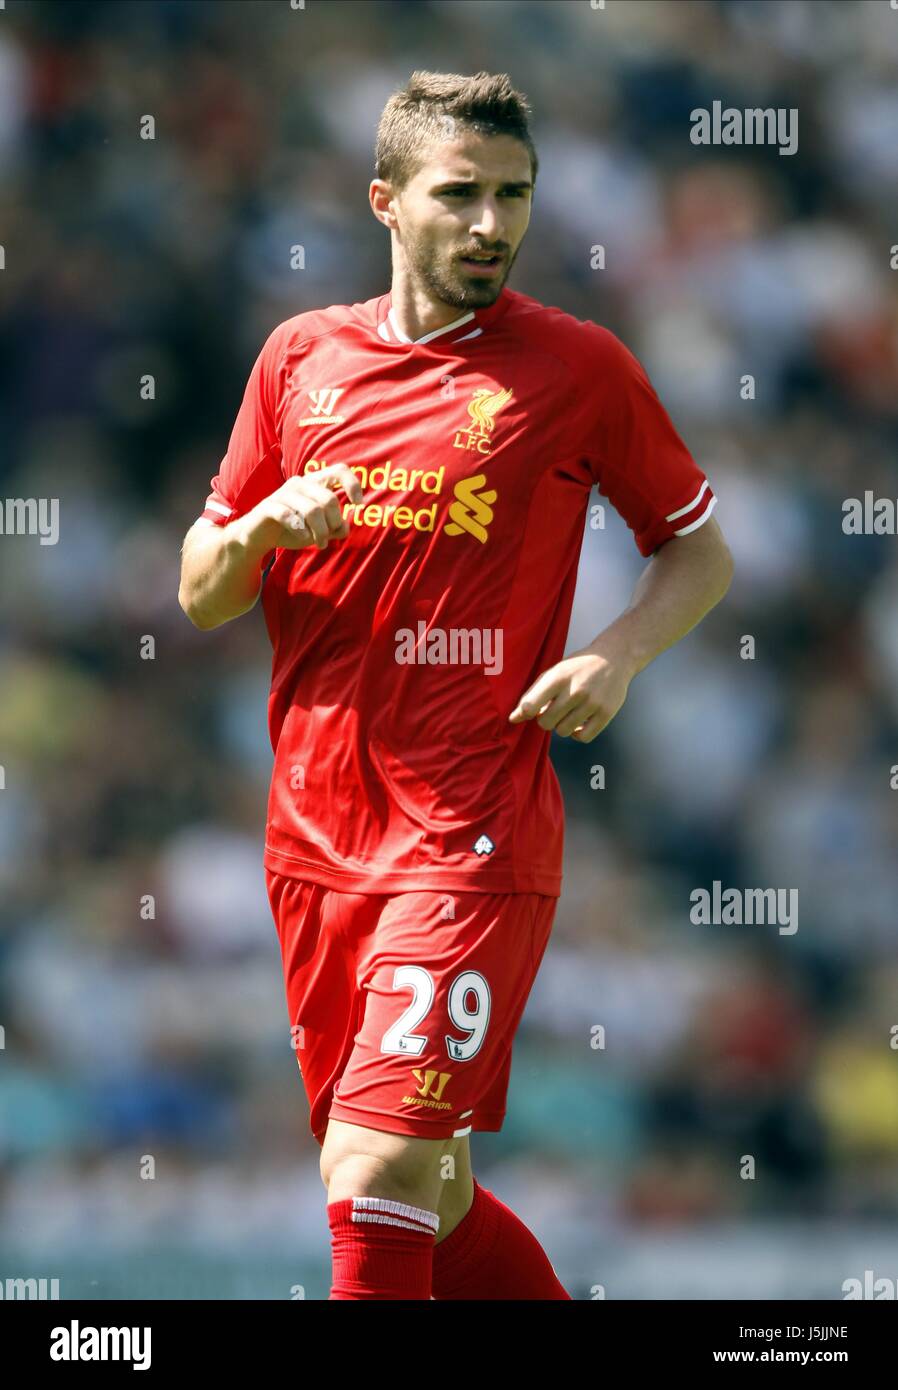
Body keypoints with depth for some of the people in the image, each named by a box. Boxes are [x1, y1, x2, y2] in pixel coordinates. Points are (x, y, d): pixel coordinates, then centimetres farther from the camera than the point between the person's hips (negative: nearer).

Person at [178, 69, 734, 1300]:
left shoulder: (578, 367, 0)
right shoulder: (302, 356, 10)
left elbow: (700, 550, 12)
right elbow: (202, 598, 14)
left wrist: (621, 653, -8)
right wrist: (263, 528, -8)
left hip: (476, 840, -5)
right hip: (314, 834, 5)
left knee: (380, 1178, -16)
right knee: (430, 1202, 10)